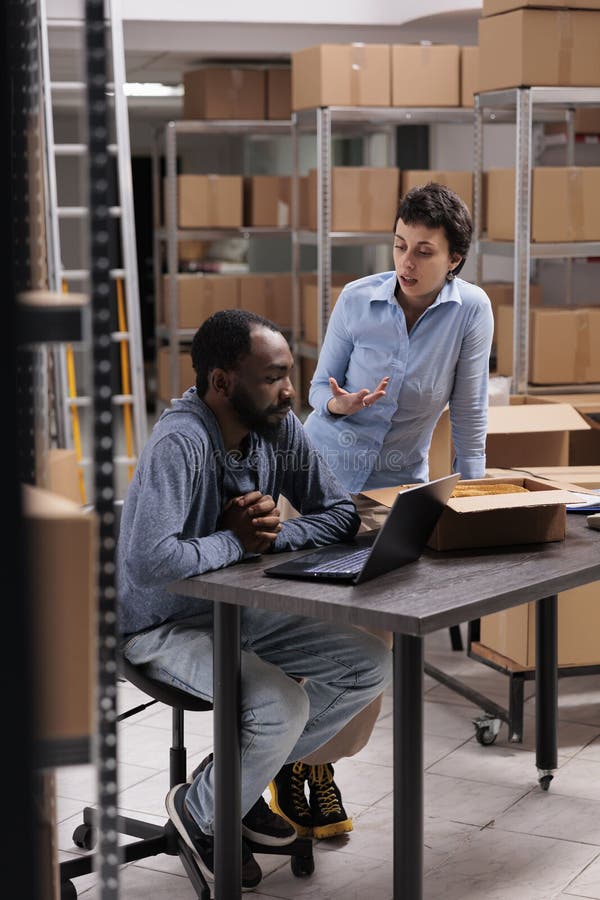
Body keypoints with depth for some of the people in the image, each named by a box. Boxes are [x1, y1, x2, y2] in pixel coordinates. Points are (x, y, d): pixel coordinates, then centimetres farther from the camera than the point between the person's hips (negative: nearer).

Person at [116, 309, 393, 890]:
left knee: (372, 664, -2)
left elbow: (341, 514, 1)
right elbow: (151, 562, -40)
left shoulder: (280, 428, -5)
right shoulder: (179, 443, -29)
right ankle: (201, 814, 2)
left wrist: (273, 531, -19)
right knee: (283, 705, -29)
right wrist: (237, 540, -24)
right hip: (165, 627, -8)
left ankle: (240, 775, 13)